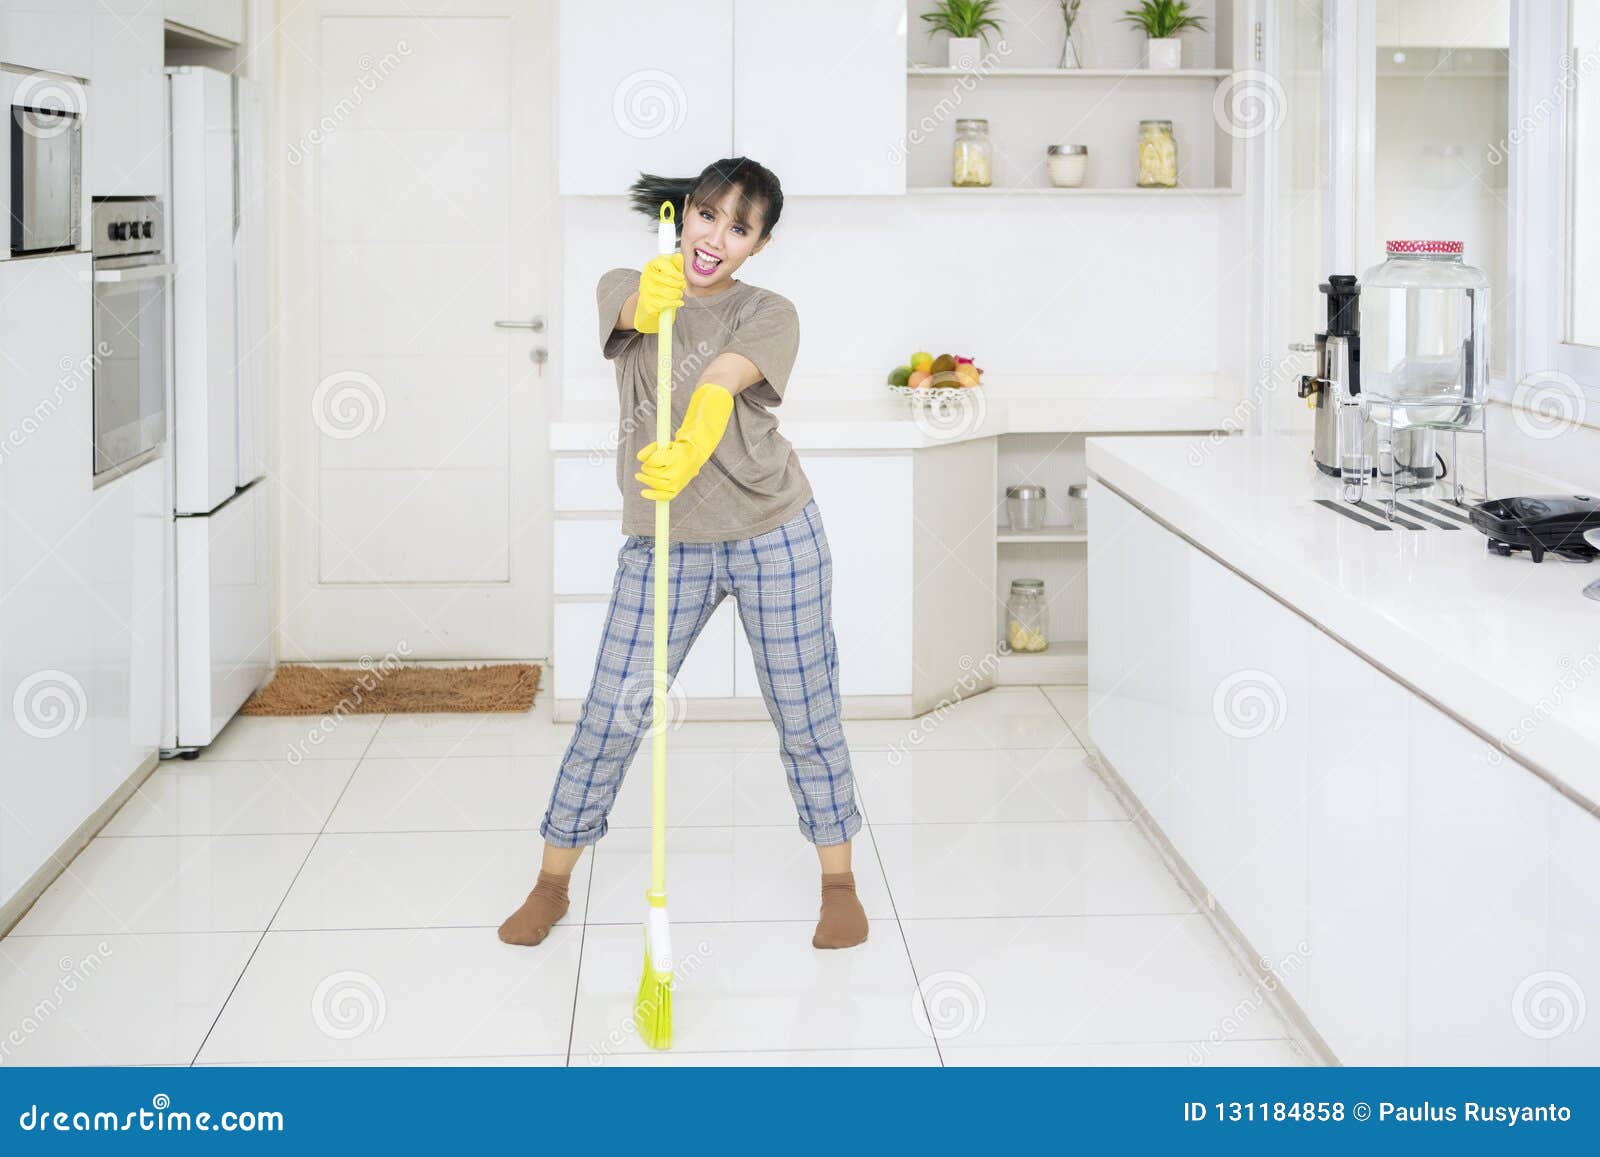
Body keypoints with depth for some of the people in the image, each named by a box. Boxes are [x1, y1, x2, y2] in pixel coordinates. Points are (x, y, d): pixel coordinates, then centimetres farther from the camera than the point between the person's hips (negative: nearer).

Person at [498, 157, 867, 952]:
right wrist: (649, 299, -50)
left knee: (805, 715, 6)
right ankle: (551, 882, 17)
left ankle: (838, 882, 21)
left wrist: (688, 451, -47)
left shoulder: (769, 315, -3)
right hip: (662, 545, 1)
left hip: (774, 538, -1)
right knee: (609, 715, 2)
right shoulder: (625, 287, 3)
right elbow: (632, 316, -25)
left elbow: (720, 382, -26)